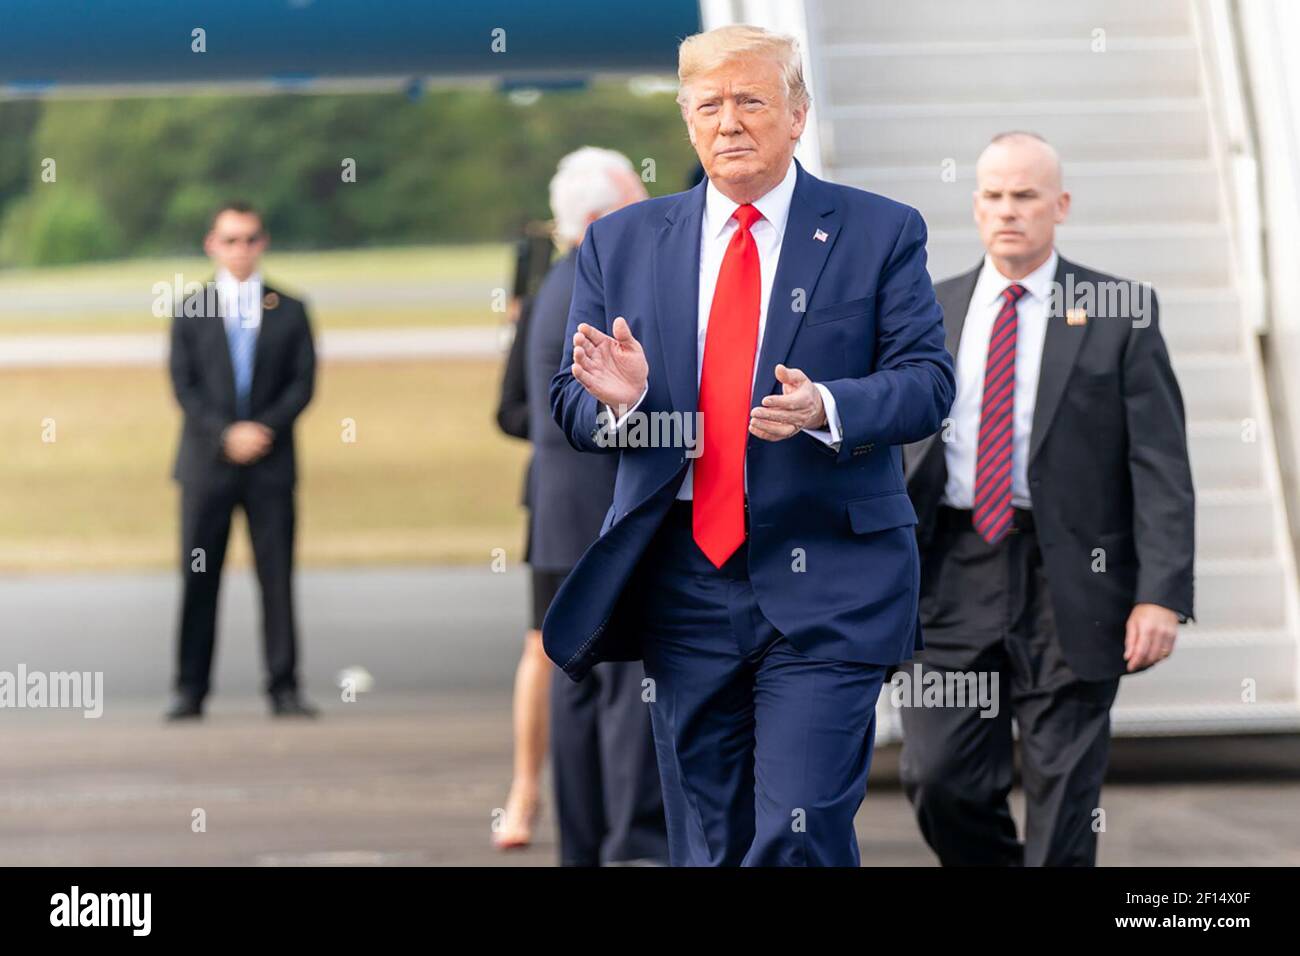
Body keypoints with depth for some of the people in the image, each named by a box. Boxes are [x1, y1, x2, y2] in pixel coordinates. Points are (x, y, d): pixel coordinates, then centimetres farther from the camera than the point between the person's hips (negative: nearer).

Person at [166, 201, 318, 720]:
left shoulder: (288, 311, 10)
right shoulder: (189, 312, 9)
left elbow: (303, 381, 3)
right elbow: (183, 385, 1)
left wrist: (264, 428, -13)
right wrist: (225, 434, -13)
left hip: (270, 463, 0)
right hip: (207, 462, 0)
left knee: (277, 576, -3)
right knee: (199, 578, 0)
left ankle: (284, 688, 0)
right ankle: (190, 690, 4)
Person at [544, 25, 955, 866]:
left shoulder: (880, 233, 3)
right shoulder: (622, 243, 11)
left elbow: (927, 381, -3)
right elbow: (571, 404, 9)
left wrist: (825, 409, -23)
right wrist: (618, 398, -15)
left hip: (826, 584, -3)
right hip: (684, 585, 3)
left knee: (800, 838, -12)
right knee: (707, 847, 9)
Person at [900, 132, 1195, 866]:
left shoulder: (1119, 316, 1)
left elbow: (1162, 467, -4)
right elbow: (898, 452, 14)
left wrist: (1161, 594, -13)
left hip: (1071, 583, -3)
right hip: (954, 577, 3)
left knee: (1063, 804, 1)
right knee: (940, 779, -2)